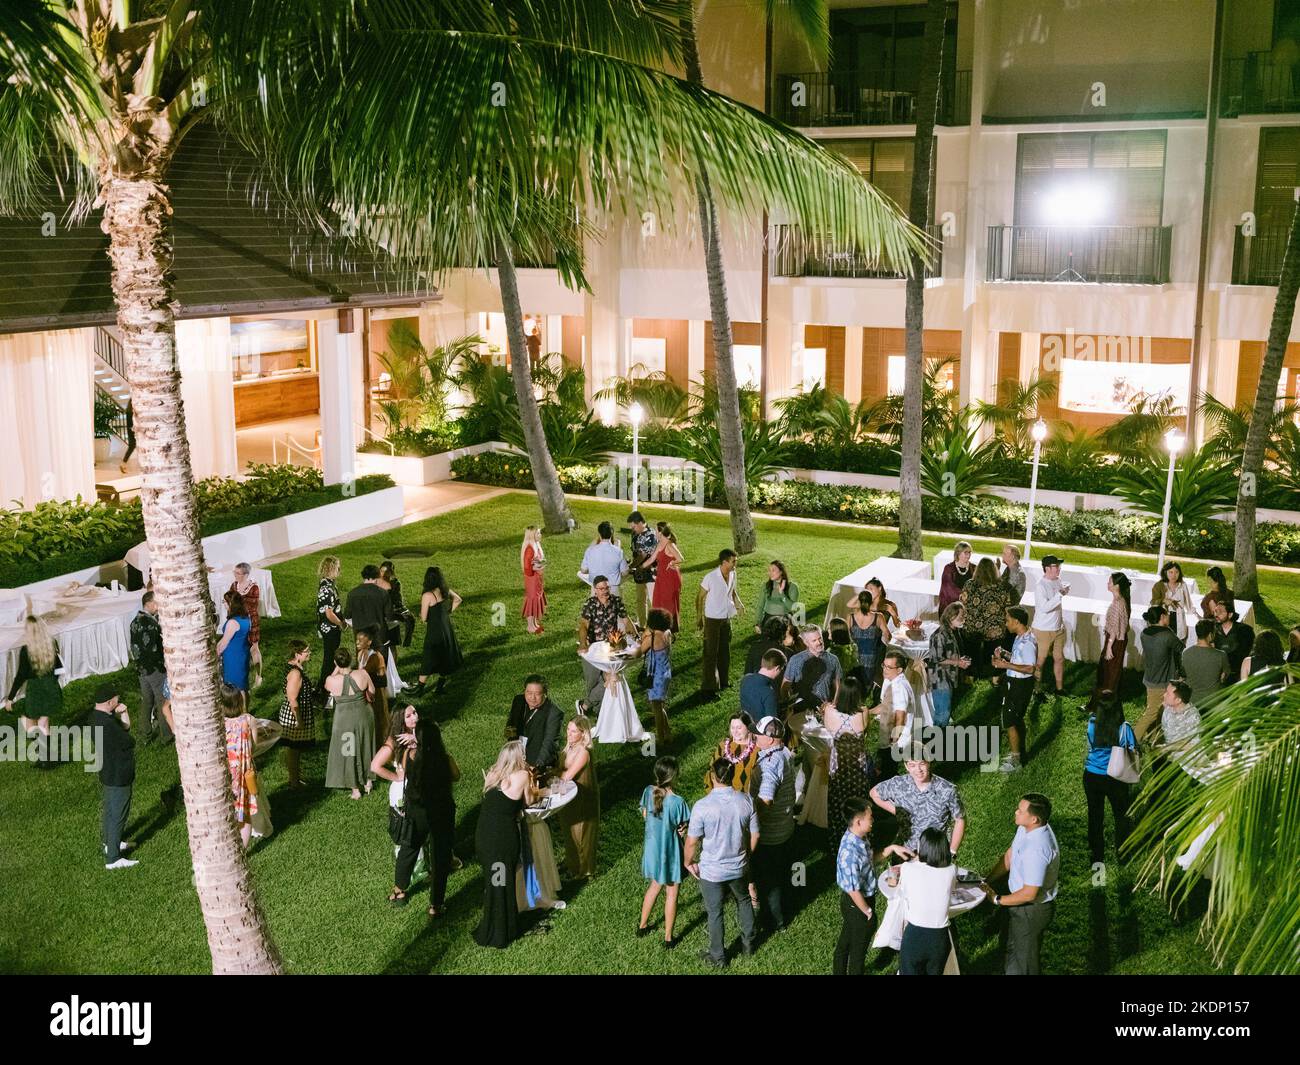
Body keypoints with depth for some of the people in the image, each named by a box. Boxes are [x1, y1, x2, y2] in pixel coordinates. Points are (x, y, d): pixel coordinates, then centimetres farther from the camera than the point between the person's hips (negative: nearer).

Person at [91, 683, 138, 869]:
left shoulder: (97, 716, 0)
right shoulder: (106, 724, -32)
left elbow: (125, 728, 6)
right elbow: (130, 742, -24)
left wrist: (123, 714, -12)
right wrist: (128, 737, -3)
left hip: (108, 773, 10)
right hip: (117, 777, -10)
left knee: (110, 810, 26)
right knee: (117, 815, 1)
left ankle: (110, 843, 45)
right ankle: (113, 859, 9)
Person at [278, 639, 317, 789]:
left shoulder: (296, 667, 4)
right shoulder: (295, 673, -26)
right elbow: (292, 700, -26)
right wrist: (299, 720, -21)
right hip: (294, 716, -10)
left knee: (296, 748, 21)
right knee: (293, 749, 3)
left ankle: (295, 777, 33)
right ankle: (294, 781, 14)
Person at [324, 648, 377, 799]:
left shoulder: (332, 680, -22)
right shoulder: (362, 674, -20)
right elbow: (372, 694, -6)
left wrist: (337, 670, 1)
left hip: (344, 719, -2)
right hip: (364, 715, 2)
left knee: (349, 752, 16)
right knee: (365, 748, 23)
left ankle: (355, 789, 24)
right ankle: (368, 782, 37)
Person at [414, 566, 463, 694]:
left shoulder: (427, 595, -20)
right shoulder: (445, 591, 0)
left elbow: (423, 618, -15)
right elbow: (458, 600, 19)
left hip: (435, 631, -7)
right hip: (448, 628, 7)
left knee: (428, 660, 3)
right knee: (445, 657, 16)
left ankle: (420, 687, 12)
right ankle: (441, 683, 26)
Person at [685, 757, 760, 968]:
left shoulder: (703, 806, -25)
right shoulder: (746, 800, -14)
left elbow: (692, 841, -17)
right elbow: (755, 835, -3)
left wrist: (689, 862, 3)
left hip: (711, 871, -3)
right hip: (739, 867, 3)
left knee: (715, 913, 16)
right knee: (744, 901, 29)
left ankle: (718, 957, 33)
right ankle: (748, 943, 47)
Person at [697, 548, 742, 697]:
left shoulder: (733, 575, -4)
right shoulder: (710, 577, -22)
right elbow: (700, 597, -12)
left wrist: (738, 603, -7)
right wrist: (699, 618, -10)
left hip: (727, 618, 6)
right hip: (712, 619, -6)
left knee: (725, 650, 19)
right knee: (710, 653, -1)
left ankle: (723, 680, 35)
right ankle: (708, 687, 5)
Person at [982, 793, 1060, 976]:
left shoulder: (1037, 849, -38)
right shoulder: (1026, 829, -10)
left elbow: (1029, 894, -31)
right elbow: (1009, 856, 7)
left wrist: (998, 899, -18)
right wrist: (987, 880, 2)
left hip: (1032, 910, -9)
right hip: (1020, 905, 9)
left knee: (1024, 957, 15)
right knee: (1012, 947, 30)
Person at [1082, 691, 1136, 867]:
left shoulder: (1092, 724, -16)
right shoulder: (1123, 728, -21)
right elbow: (1134, 752, -11)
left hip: (1092, 777, 2)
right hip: (1115, 778, -1)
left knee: (1095, 815, 17)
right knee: (1121, 814, 22)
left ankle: (1096, 856, 26)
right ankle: (1122, 852, 36)